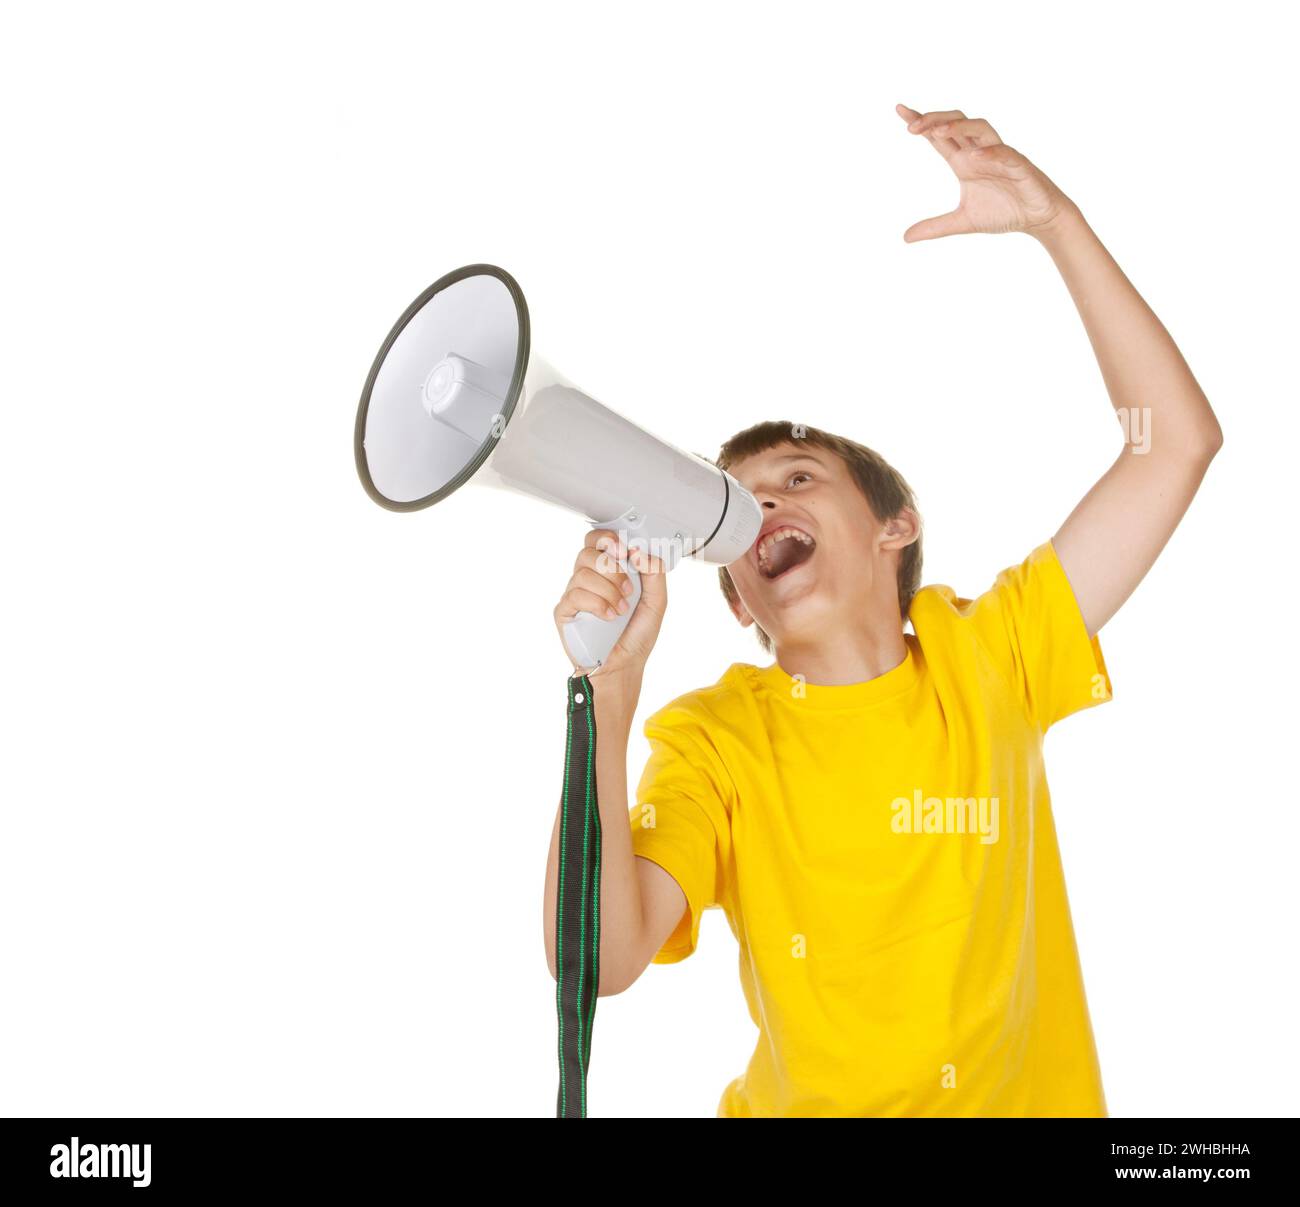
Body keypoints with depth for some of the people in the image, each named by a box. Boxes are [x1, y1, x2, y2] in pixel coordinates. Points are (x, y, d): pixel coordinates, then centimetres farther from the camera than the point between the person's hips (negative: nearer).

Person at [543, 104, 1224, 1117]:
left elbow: (1179, 439, -7)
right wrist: (609, 691, -31)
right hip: (807, 1101, -2)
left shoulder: (985, 657, -4)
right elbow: (600, 959, -23)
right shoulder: (712, 737, -9)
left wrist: (1056, 220, -12)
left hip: (1029, 1095, 2)